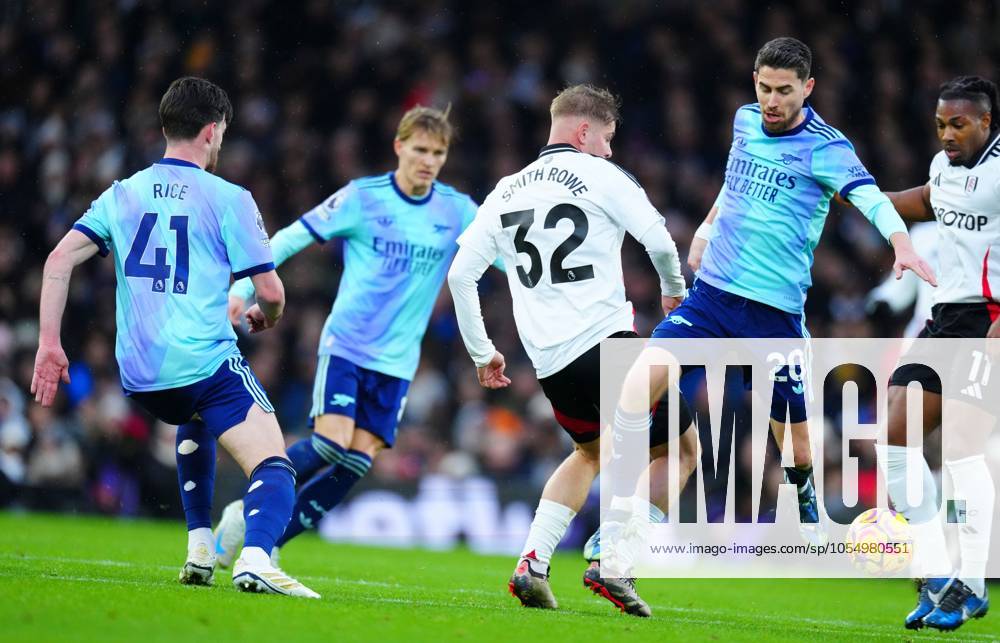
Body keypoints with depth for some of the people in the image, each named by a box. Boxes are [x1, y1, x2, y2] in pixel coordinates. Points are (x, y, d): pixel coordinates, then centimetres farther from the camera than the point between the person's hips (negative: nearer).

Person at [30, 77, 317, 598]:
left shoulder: (122, 194, 12)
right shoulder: (228, 199, -2)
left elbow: (59, 260, 4)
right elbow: (270, 290, -3)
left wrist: (49, 342, 5)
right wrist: (266, 317, 20)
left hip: (138, 376, 6)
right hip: (207, 363, -6)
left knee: (193, 425, 37)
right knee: (274, 470, -8)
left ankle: (199, 548, 27)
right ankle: (255, 557, -39)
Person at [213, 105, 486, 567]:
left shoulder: (457, 211, 3)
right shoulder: (362, 197, -5)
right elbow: (291, 238, -2)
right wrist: (243, 288, -8)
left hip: (396, 360, 3)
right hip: (345, 343, -3)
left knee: (358, 460, -8)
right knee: (332, 441, -20)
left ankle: (269, 543, 3)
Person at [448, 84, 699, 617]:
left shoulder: (506, 191, 15)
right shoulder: (600, 176, -3)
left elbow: (460, 273, 14)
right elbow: (659, 240, -12)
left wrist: (481, 352, 21)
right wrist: (674, 290, 9)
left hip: (549, 362, 7)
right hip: (606, 340, -7)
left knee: (592, 451, 30)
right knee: (680, 447, 9)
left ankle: (532, 563, 11)